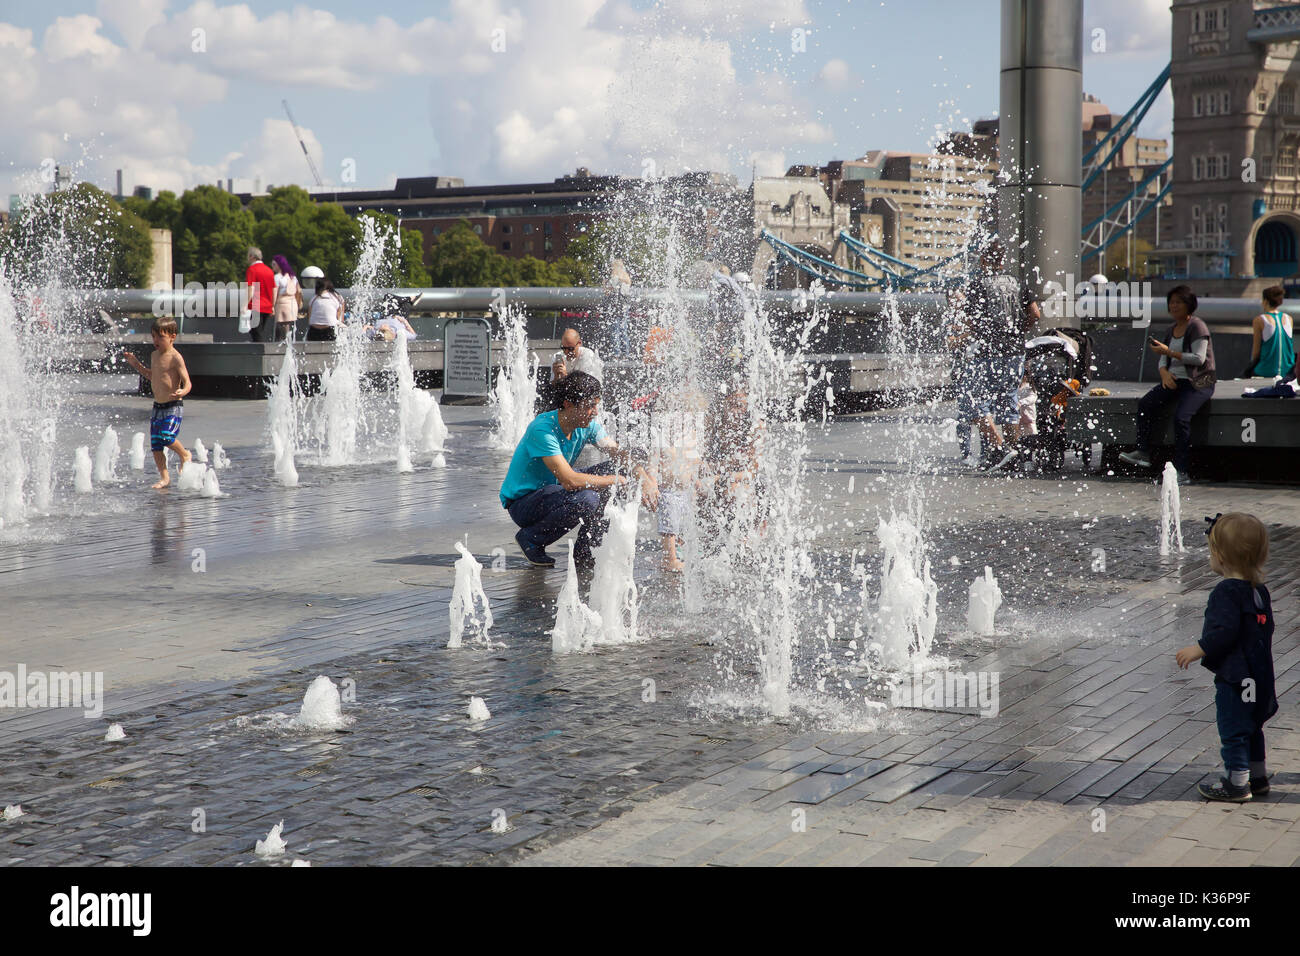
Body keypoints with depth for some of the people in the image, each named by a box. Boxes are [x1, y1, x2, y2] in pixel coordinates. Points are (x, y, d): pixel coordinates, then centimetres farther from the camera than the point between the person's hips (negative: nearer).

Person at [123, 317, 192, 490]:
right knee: (155, 444, 4)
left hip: (173, 406, -7)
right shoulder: (154, 355, 12)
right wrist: (136, 364, 23)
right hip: (157, 407, 7)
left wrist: (183, 391, -40)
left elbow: (187, 381, -19)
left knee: (167, 437, -21)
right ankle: (164, 477, 15)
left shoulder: (175, 358, -13)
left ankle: (184, 455, 8)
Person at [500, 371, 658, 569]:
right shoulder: (543, 430, -28)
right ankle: (530, 539, -9)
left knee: (612, 469, -4)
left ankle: (585, 551, 0)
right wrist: (619, 480, -28)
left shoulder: (587, 426, -4)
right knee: (586, 499, -33)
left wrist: (645, 479, -24)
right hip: (521, 502, -8)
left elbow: (620, 455, -3)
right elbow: (570, 481, -35)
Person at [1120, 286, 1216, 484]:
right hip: (1174, 380, 8)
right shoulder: (1172, 330, 17)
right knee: (1145, 403, -14)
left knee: (1181, 416, -28)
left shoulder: (1197, 326, -8)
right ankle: (1143, 452, -15)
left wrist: (1169, 352, -17)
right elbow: (1164, 358, 16)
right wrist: (1164, 372, -8)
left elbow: (1198, 358, -17)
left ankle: (1182, 471, -26)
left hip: (1198, 383, -8)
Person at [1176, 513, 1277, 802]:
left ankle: (1237, 784, 8)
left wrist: (1199, 650, -18)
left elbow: (1224, 632, -27)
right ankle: (1258, 778, 30)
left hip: (1234, 678, -9)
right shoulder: (1259, 590, 7)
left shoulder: (1227, 591, -20)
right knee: (1251, 729, 21)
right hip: (1259, 677, 9)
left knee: (1233, 731, 1)